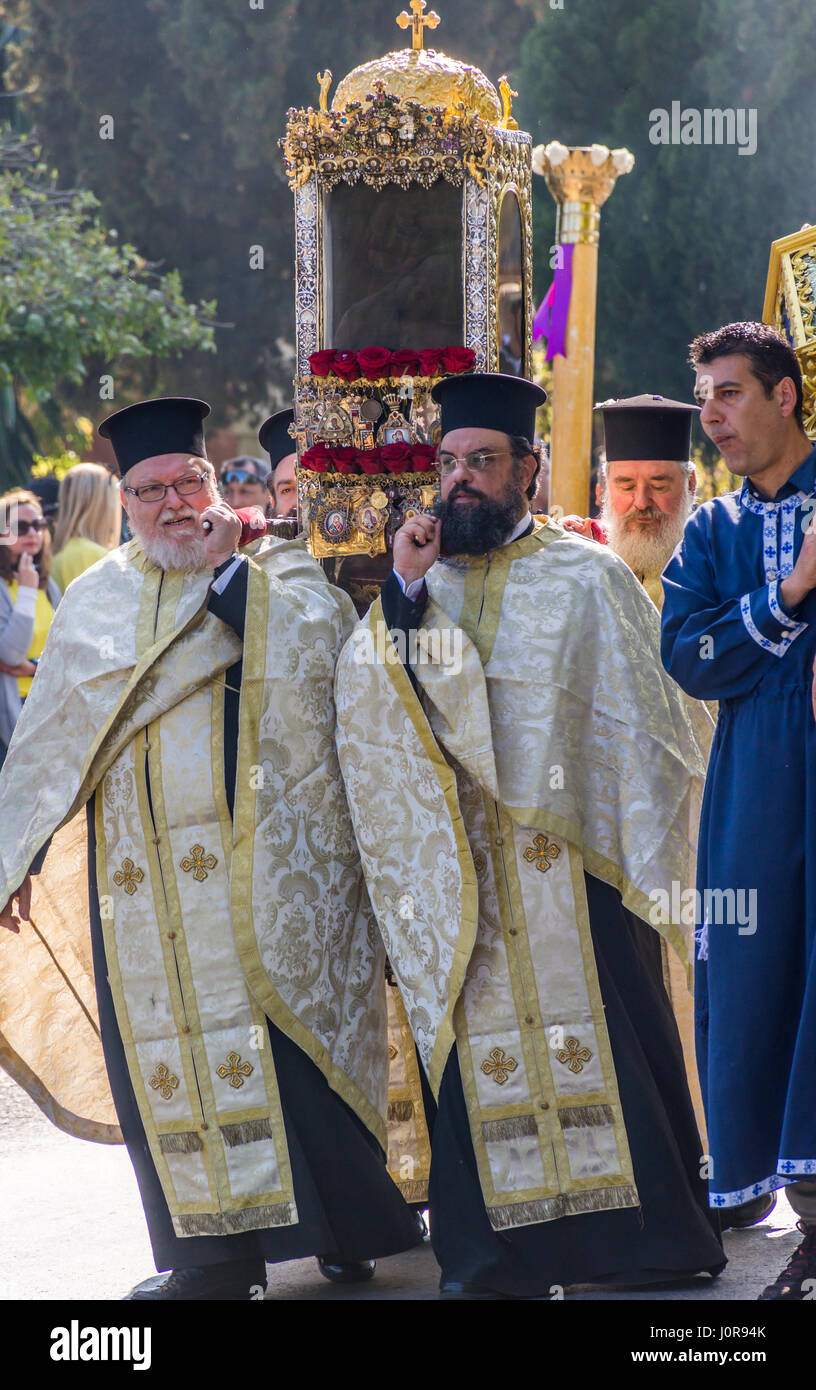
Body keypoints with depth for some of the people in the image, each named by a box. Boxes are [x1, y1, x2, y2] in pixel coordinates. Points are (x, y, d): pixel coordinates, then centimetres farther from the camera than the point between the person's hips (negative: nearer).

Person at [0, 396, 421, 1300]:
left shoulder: (276, 571, 5)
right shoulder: (96, 600, 15)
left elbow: (314, 644, -17)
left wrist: (226, 566, -14)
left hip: (265, 860, -3)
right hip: (147, 873, 4)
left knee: (291, 1030, -6)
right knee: (172, 1046, 2)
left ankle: (341, 1224, 3)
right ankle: (214, 1250, 7)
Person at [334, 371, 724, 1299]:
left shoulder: (586, 579, 2)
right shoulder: (420, 586, 13)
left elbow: (643, 725, 0)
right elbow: (363, 703, -1)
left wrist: (646, 864, -5)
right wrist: (403, 591, -10)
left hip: (570, 867, -3)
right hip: (460, 873, 3)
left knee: (599, 1042, -2)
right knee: (481, 1058, 3)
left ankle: (642, 1238, 6)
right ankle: (500, 1252, 8)